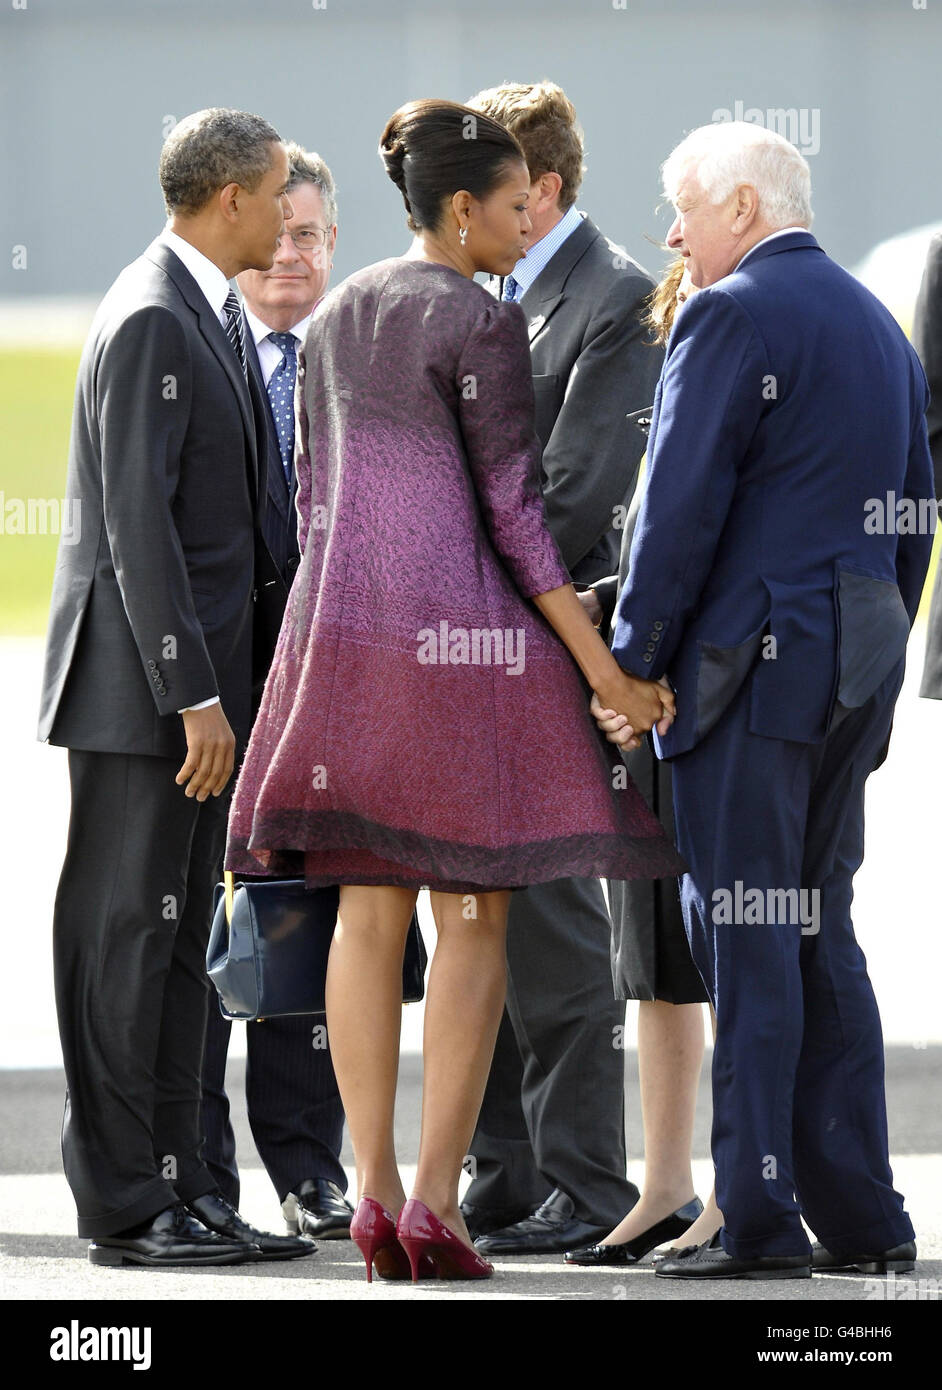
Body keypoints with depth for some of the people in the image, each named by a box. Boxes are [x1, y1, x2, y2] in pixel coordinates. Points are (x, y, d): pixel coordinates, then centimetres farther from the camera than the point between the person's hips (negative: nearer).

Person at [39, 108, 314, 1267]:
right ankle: (124, 1205, -4)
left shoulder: (206, 315, 16)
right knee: (120, 939, -6)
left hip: (194, 682, 10)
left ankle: (175, 1189, 15)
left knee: (175, 944, 11)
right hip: (139, 688, -10)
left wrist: (217, 686, 17)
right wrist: (192, 694, -22)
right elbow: (137, 522, -20)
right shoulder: (151, 322, -15)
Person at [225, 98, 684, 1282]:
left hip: (345, 621, 7)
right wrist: (599, 662, -10)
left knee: (369, 909, 8)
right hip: (462, 628, -7)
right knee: (472, 916, -1)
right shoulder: (483, 325, -11)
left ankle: (373, 1188, 2)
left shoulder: (336, 316, 12)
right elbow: (512, 509, -13)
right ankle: (435, 1202, -7)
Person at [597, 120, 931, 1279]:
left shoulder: (735, 314, -9)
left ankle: (758, 1217, -9)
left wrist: (632, 659, -9)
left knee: (743, 935, -7)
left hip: (754, 659, -8)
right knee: (819, 933, 12)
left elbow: (683, 502, -14)